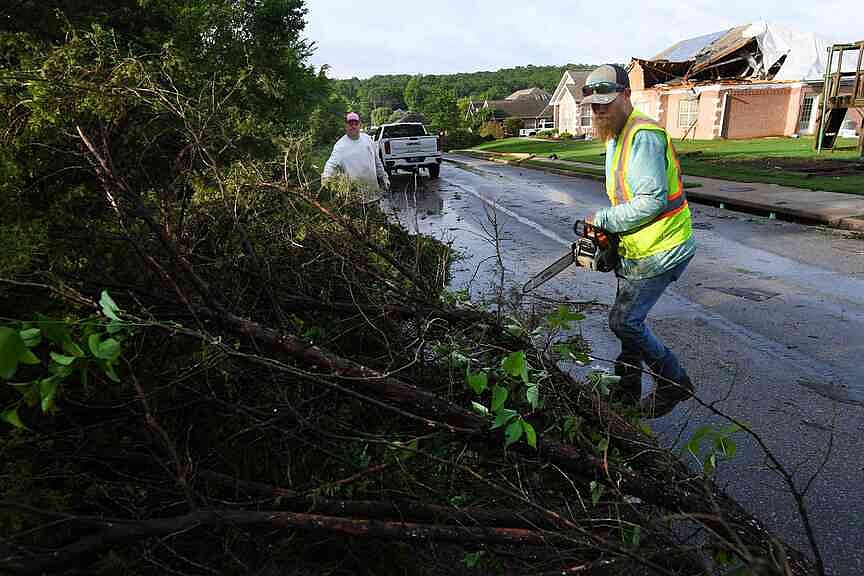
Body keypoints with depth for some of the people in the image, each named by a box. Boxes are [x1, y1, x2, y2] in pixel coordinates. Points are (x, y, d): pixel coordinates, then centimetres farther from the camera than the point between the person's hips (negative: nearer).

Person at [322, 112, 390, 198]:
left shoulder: (367, 139, 10)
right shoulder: (341, 144, -5)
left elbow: (377, 161, 17)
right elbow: (332, 163, -15)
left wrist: (383, 177, 17)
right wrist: (326, 176, -34)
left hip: (373, 188, 5)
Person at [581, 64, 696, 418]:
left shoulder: (643, 136, -21)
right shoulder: (616, 138, 13)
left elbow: (651, 201, -29)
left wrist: (602, 220, -18)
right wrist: (606, 226, 3)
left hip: (660, 252, -10)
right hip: (633, 249, 10)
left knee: (623, 321, -6)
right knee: (629, 318, 16)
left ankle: (674, 383, 16)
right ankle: (626, 391, 32)